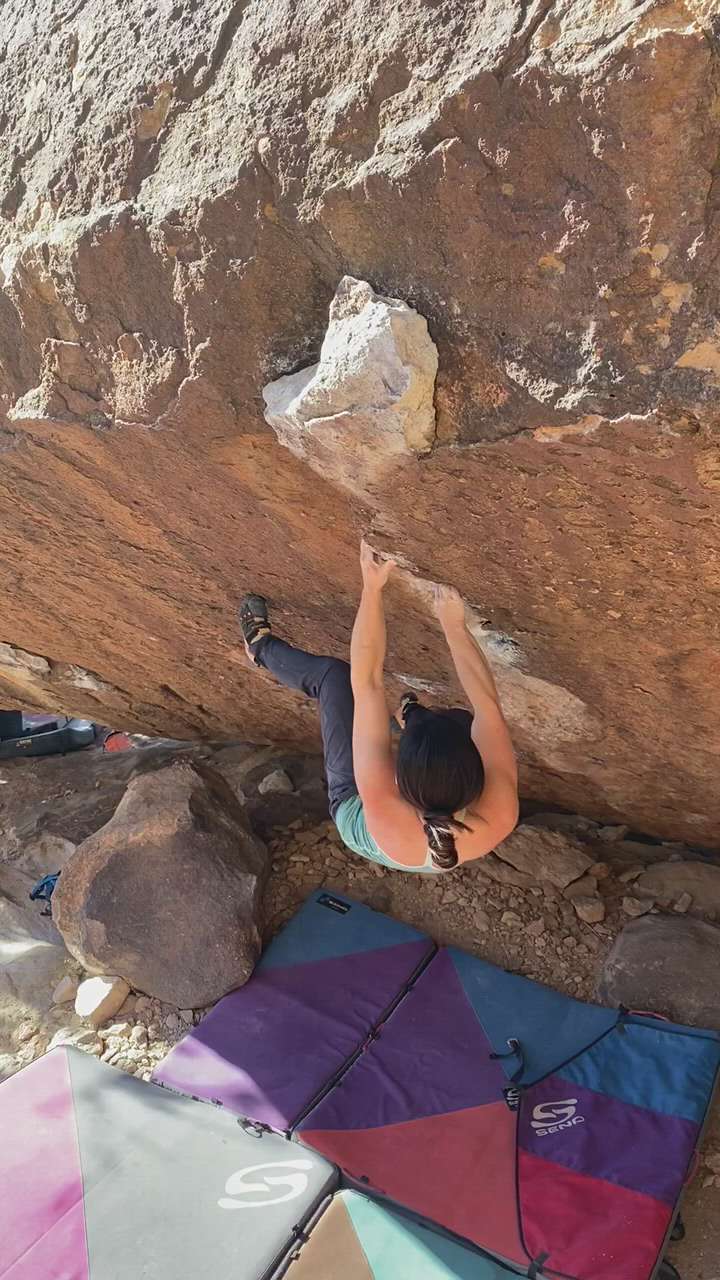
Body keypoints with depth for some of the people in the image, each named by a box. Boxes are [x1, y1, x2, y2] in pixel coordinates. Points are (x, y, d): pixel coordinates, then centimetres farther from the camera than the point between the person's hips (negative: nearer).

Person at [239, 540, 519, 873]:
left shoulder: (384, 812, -50)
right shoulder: (499, 816, -45)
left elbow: (366, 685, -47)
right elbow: (487, 704, -35)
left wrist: (372, 590, -44)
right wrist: (455, 626, -29)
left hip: (352, 803, -2)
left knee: (333, 673, 5)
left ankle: (261, 647, 37)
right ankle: (414, 719, 49)